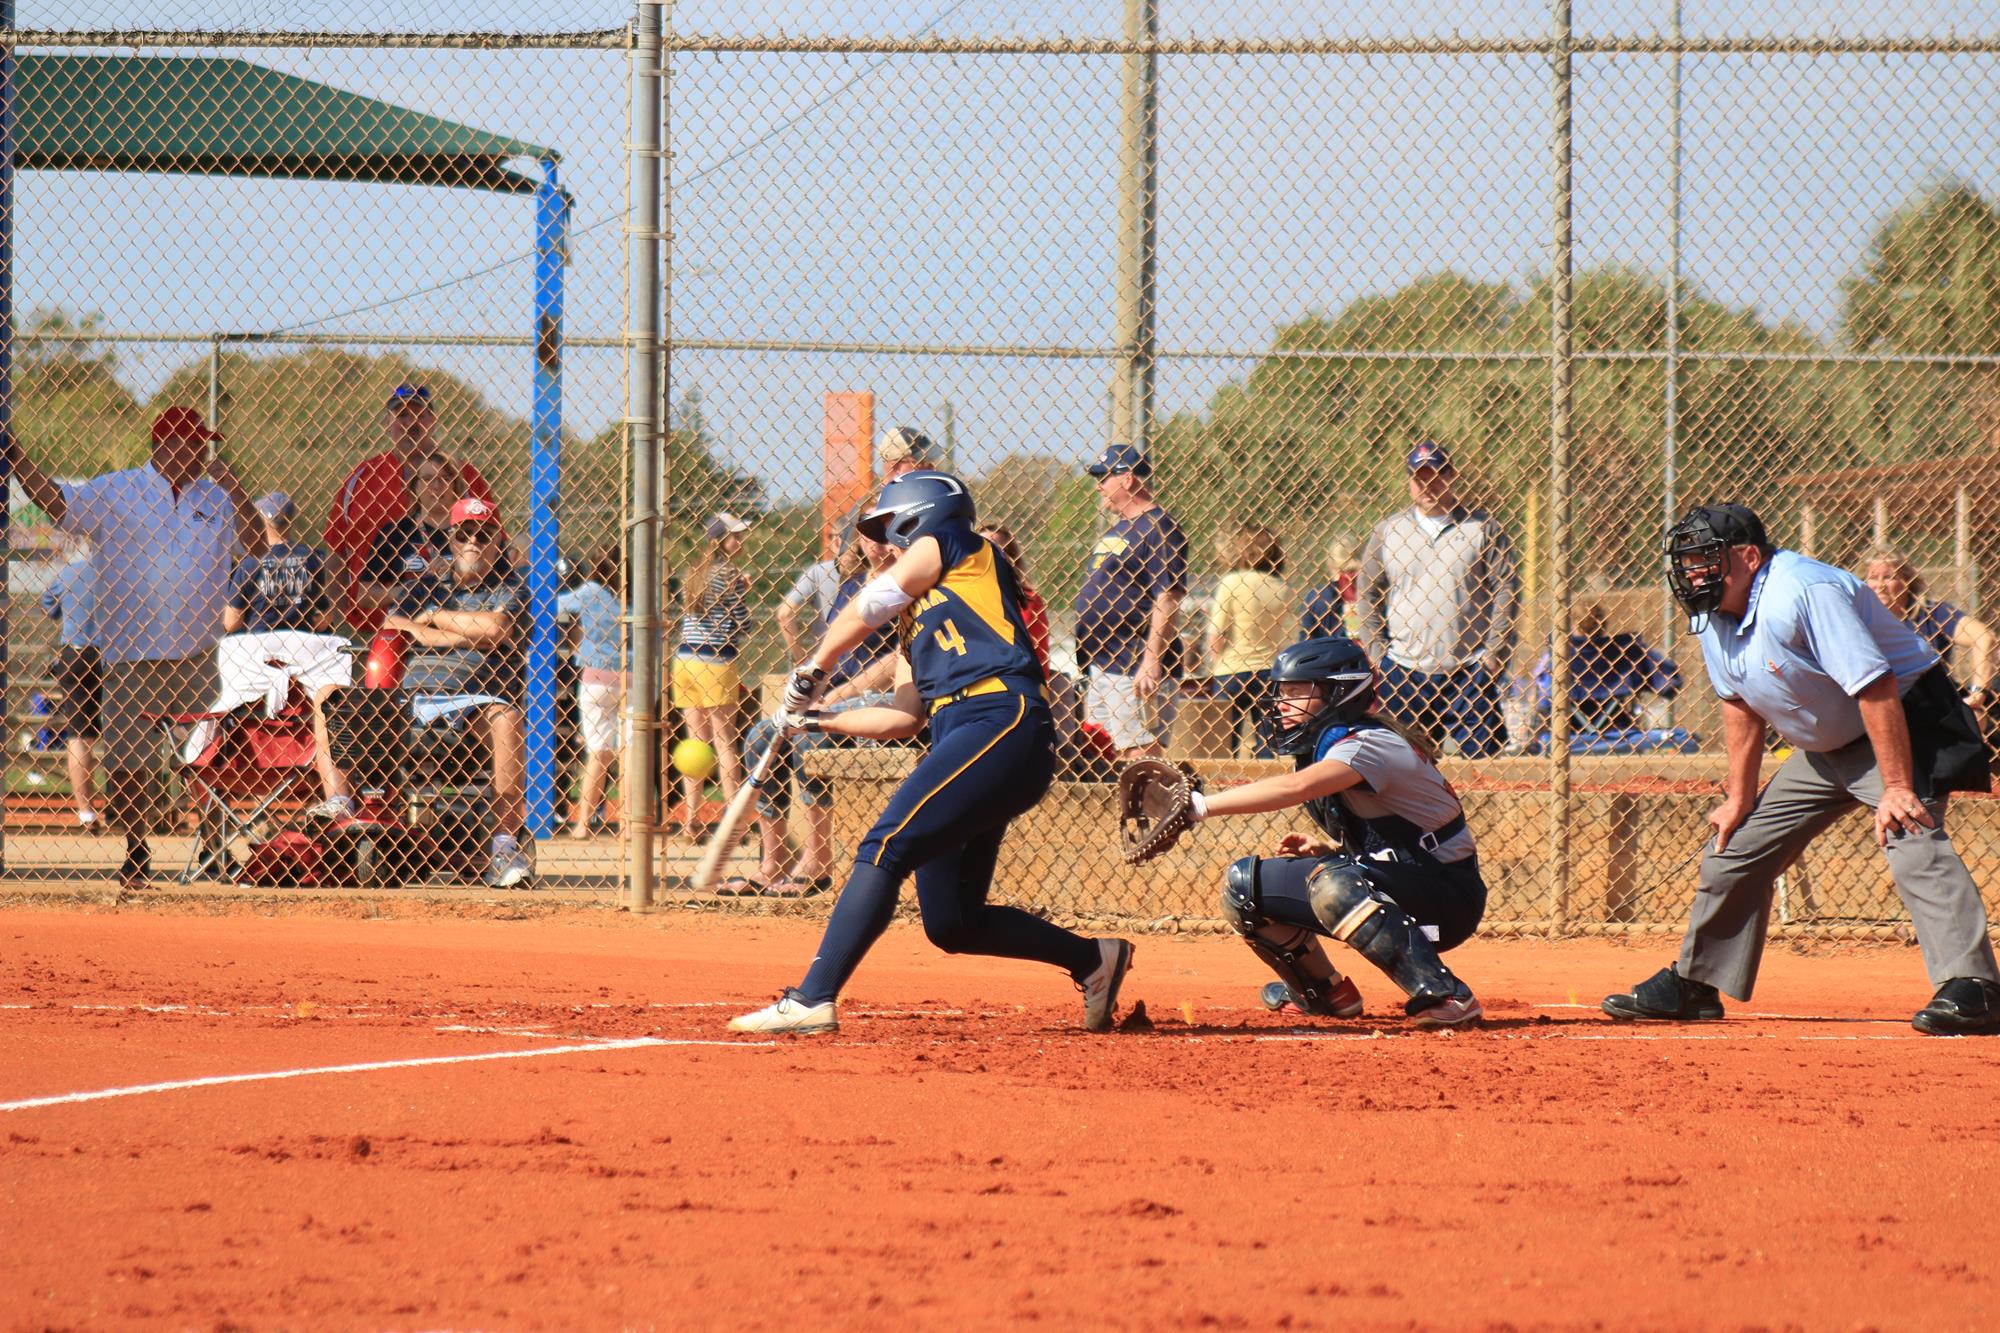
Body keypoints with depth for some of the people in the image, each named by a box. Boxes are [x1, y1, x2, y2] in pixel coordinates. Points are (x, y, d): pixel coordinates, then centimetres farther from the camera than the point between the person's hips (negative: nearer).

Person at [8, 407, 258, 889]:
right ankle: (136, 855, 10)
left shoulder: (215, 498, 9)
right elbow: (54, 502, -6)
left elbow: (255, 540, 1)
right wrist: (15, 456, -18)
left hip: (197, 657, 2)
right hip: (130, 658, -2)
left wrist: (230, 484, -8)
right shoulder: (114, 492, 0)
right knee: (129, 762, -1)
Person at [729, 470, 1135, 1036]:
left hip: (1000, 719, -10)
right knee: (951, 924, 7)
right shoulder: (916, 618, 31)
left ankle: (813, 1000, -30)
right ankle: (1093, 958, 19)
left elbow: (867, 607, 5)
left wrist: (809, 674, 15)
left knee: (886, 848, -21)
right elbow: (903, 718, 27)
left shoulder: (948, 542, 10)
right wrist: (818, 719, 30)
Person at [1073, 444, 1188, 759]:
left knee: (1140, 751, -14)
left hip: (1134, 670, -11)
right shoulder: (1115, 529, 19)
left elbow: (1167, 600, -18)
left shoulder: (1159, 528, -11)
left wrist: (1151, 662, -24)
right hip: (1099, 668, 11)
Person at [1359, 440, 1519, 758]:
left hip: (1469, 670, -2)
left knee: (1477, 752, -8)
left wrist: (1494, 653, -5)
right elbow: (1369, 594, 13)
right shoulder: (1387, 532, 10)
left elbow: (1506, 590, 2)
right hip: (1403, 669, 2)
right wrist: (1378, 654, 4)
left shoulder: (1483, 529, 4)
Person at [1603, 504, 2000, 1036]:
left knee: (1911, 841, -30)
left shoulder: (1803, 593, -29)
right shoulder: (1712, 615, -2)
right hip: (1825, 749, 9)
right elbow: (1740, 703, 12)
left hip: (1900, 727, -9)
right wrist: (1740, 797, 10)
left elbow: (1876, 687, -32)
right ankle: (1693, 985, 24)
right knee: (1736, 847, 10)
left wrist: (1897, 787, -34)